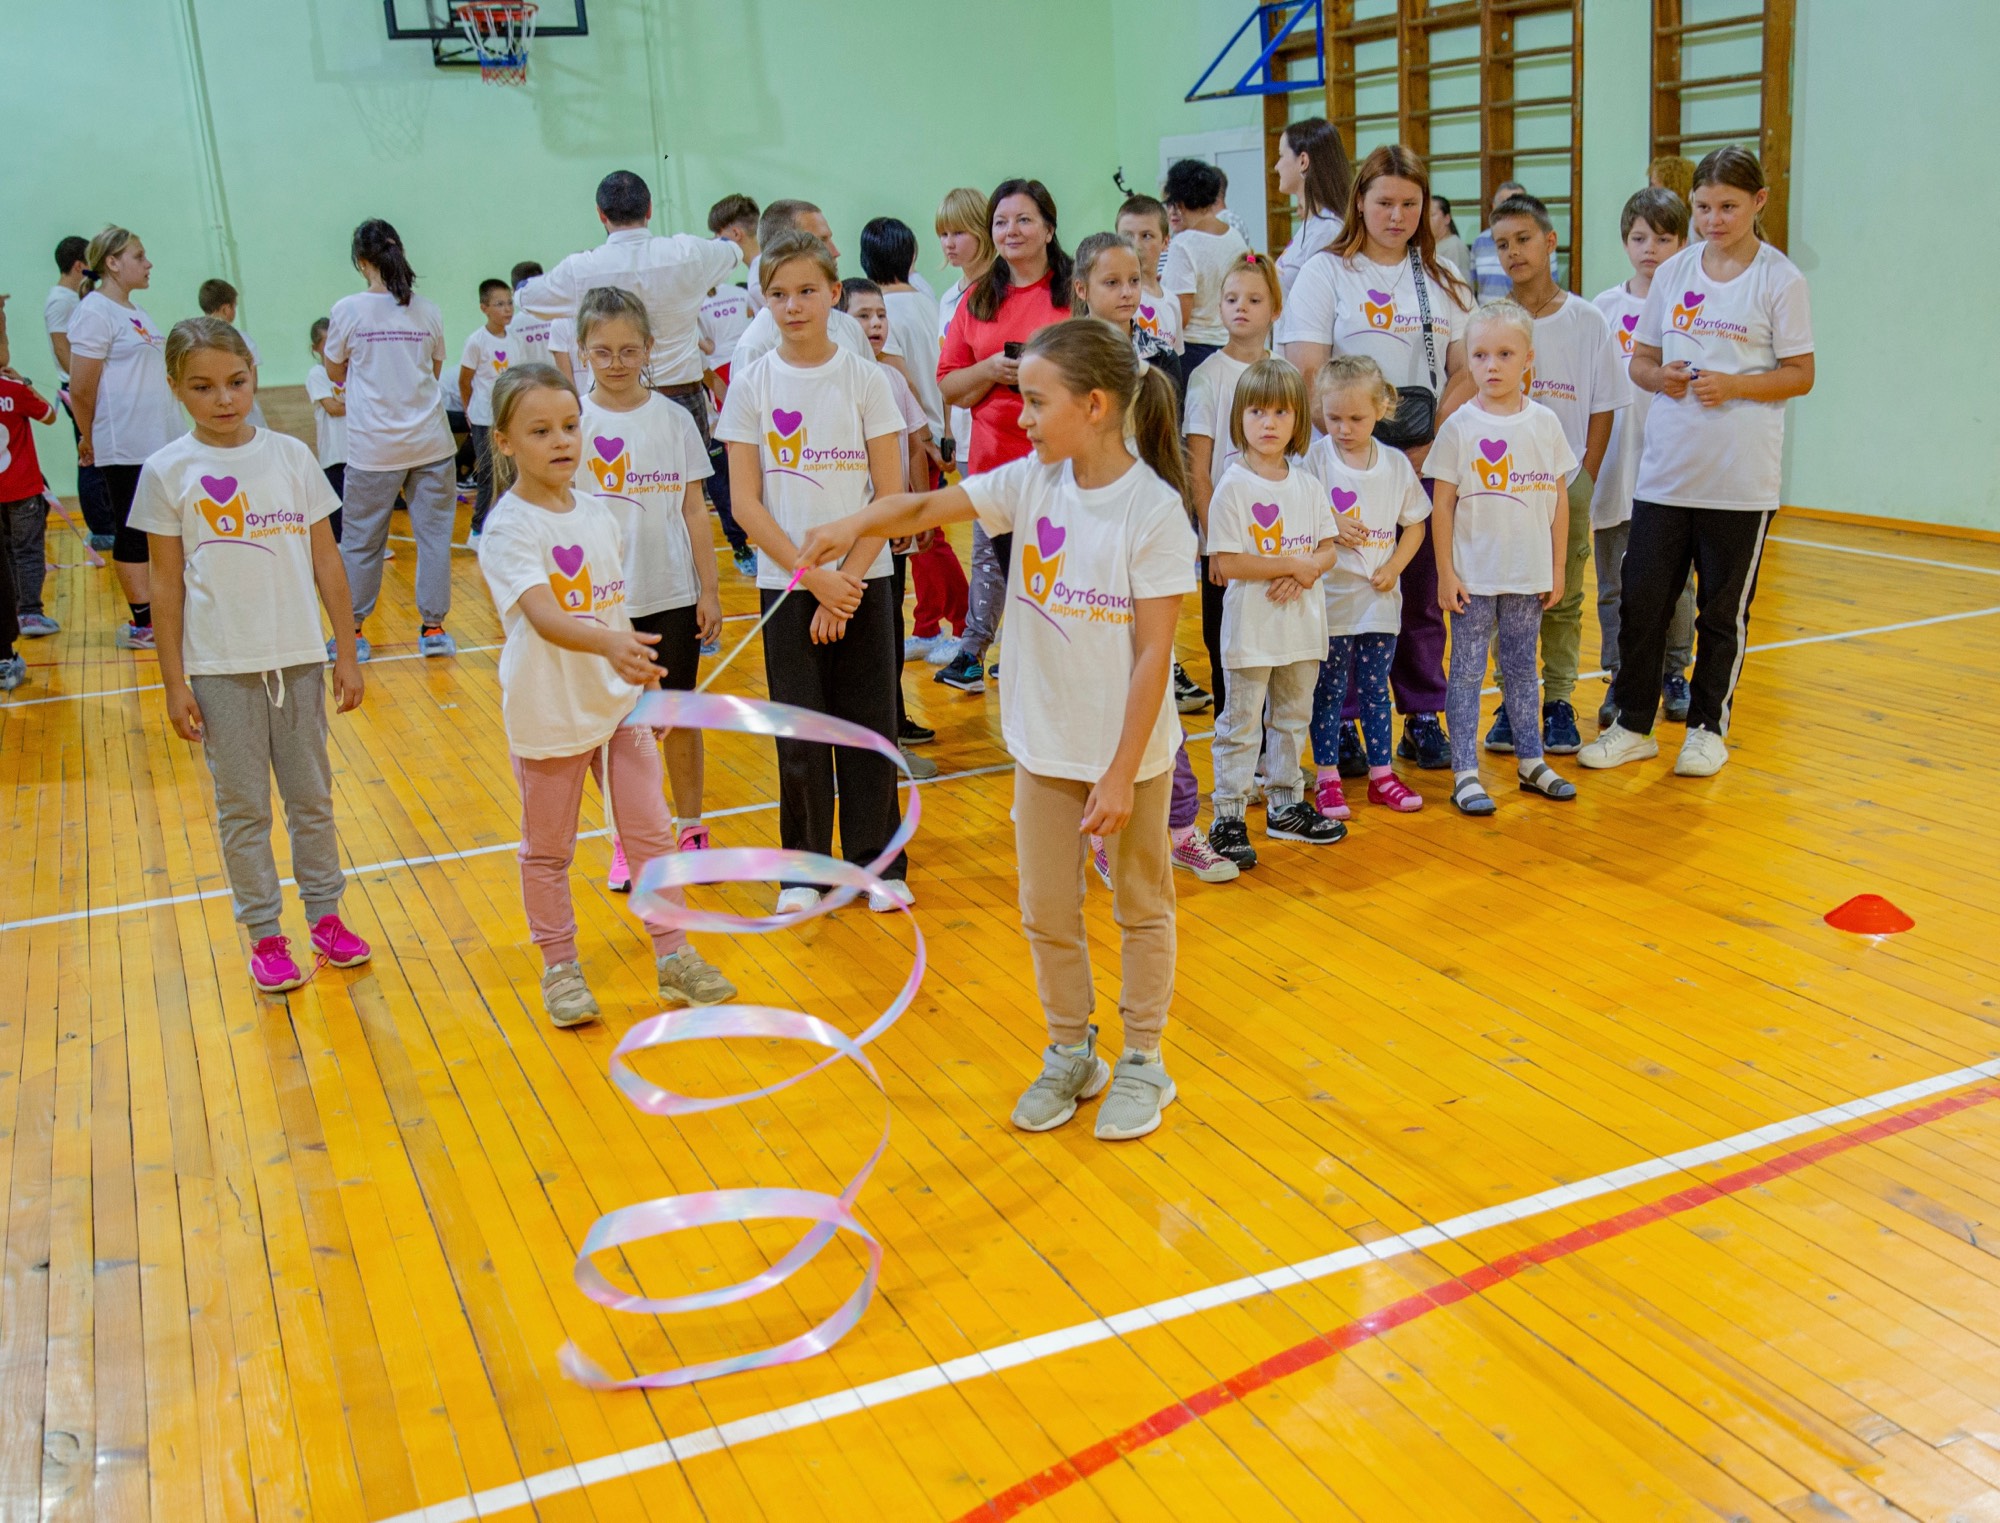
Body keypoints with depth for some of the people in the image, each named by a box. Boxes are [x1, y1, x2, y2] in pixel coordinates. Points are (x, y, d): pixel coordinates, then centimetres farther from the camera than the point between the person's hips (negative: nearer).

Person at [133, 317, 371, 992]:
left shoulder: (292, 455, 0)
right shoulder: (168, 471, -4)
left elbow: (326, 560, 4)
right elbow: (166, 582, -1)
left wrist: (347, 651, 3)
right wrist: (174, 681, -3)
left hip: (298, 657, 2)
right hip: (219, 665, -1)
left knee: (312, 796, 12)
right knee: (242, 808, 8)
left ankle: (325, 914, 26)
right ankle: (265, 934, 19)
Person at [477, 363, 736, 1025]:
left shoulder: (598, 512, 4)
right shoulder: (508, 528, -16)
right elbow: (543, 617, -32)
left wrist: (644, 676, 18)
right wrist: (608, 644, -49)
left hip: (619, 703, 5)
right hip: (548, 713, -5)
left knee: (650, 831, 9)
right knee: (548, 850, 10)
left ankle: (675, 957, 20)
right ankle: (560, 967, 25)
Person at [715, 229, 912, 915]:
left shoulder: (864, 377, -1)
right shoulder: (751, 384, 0)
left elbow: (891, 495, -3)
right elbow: (746, 504, -3)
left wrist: (844, 583, -10)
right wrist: (811, 576, -12)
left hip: (862, 580, 0)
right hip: (785, 582, 0)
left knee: (869, 722, 4)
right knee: (799, 730, 4)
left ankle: (876, 861, 18)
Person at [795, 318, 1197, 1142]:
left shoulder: (1156, 510, -19)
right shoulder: (1032, 481, -3)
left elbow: (1153, 652, -18)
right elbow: (928, 506, -2)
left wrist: (1121, 773, -18)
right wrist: (857, 524, -23)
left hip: (1130, 749, -5)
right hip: (1044, 743, 5)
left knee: (1141, 906, 14)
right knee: (1046, 912, 13)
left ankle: (1142, 1062, 30)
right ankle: (1071, 1057, 33)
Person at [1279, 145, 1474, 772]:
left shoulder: (1444, 279, 13)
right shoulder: (1326, 272, 1)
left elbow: (1465, 371, 9)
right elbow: (1307, 374, -7)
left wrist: (1430, 445, -5)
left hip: (1426, 461, 3)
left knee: (1422, 592, 7)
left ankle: (1424, 719, 18)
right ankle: (1339, 724, 9)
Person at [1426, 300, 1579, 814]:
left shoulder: (1544, 423, 1)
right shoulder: (1460, 426, -6)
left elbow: (1559, 499, 7)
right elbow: (1442, 505, -5)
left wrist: (1557, 568, 6)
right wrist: (1446, 572, -8)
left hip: (1529, 575, 3)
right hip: (1473, 576, -3)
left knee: (1522, 669, 14)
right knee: (1467, 671, 3)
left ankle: (1531, 761, 25)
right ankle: (1465, 773, 8)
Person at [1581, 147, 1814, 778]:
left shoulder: (1780, 279, -1)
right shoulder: (1674, 273, 9)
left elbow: (1800, 374, -1)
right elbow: (1640, 360, 14)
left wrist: (1733, 384, -17)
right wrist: (1660, 377, -9)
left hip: (1741, 477, -3)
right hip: (1665, 466, 3)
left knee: (1723, 609, 7)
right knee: (1641, 600, 3)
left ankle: (1707, 727, 20)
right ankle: (1633, 724, 16)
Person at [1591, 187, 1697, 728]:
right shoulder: (1605, 307, 5)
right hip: (1617, 466, 2)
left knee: (1675, 578, 8)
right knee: (1617, 581, 6)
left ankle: (1673, 673, 23)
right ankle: (1620, 678, 16)